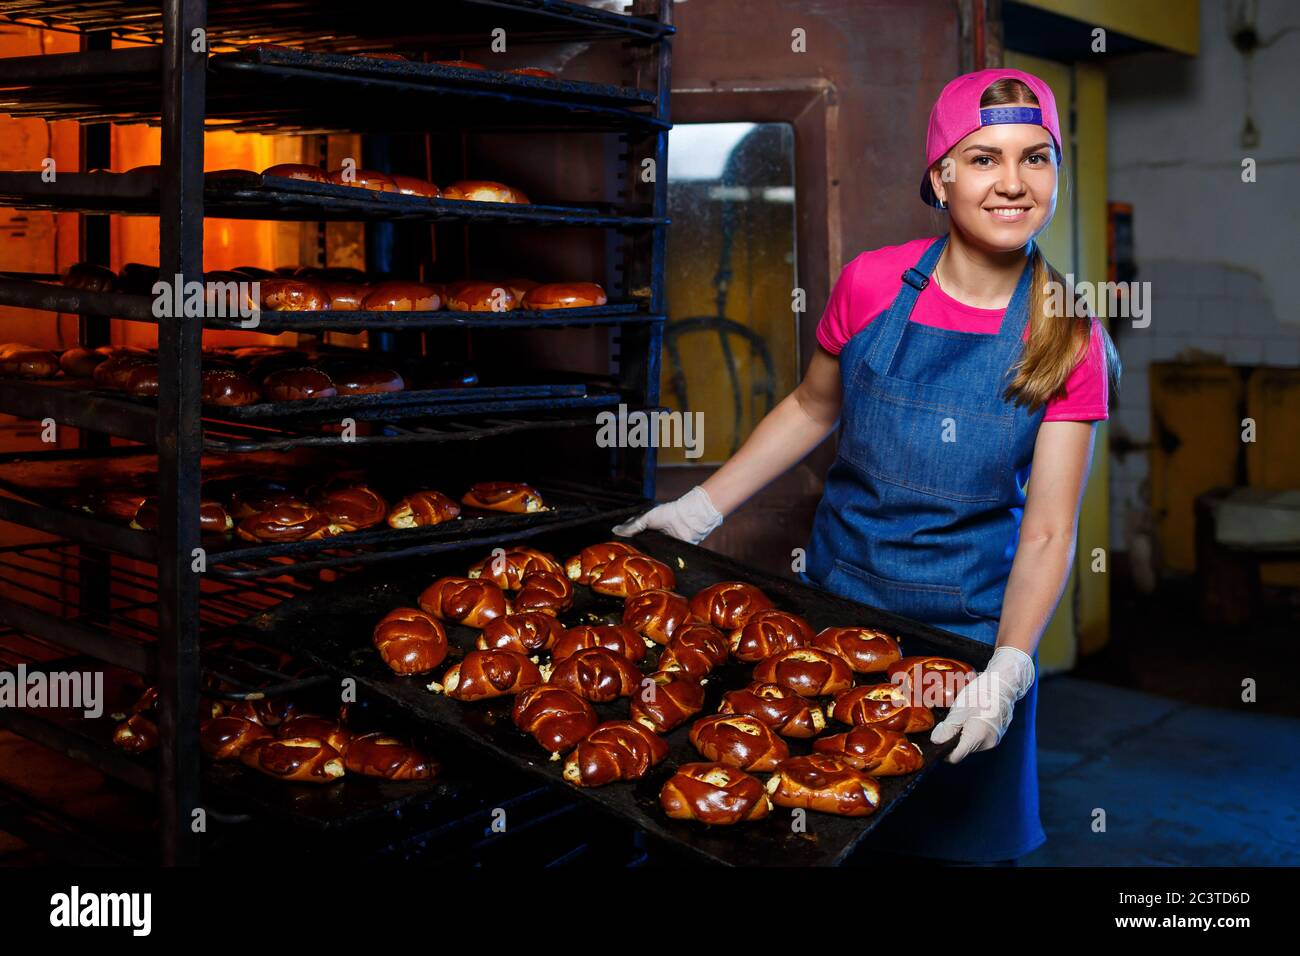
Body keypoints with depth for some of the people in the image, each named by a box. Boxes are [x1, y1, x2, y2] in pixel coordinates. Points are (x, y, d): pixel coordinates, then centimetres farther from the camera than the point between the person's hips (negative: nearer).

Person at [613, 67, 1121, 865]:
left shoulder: (1069, 341, -11)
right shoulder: (870, 283, -8)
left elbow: (1048, 533, -14)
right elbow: (812, 410, 8)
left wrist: (1008, 670, -27)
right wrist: (701, 507, 2)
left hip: (968, 621, -1)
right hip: (836, 590, 2)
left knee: (956, 836, 13)